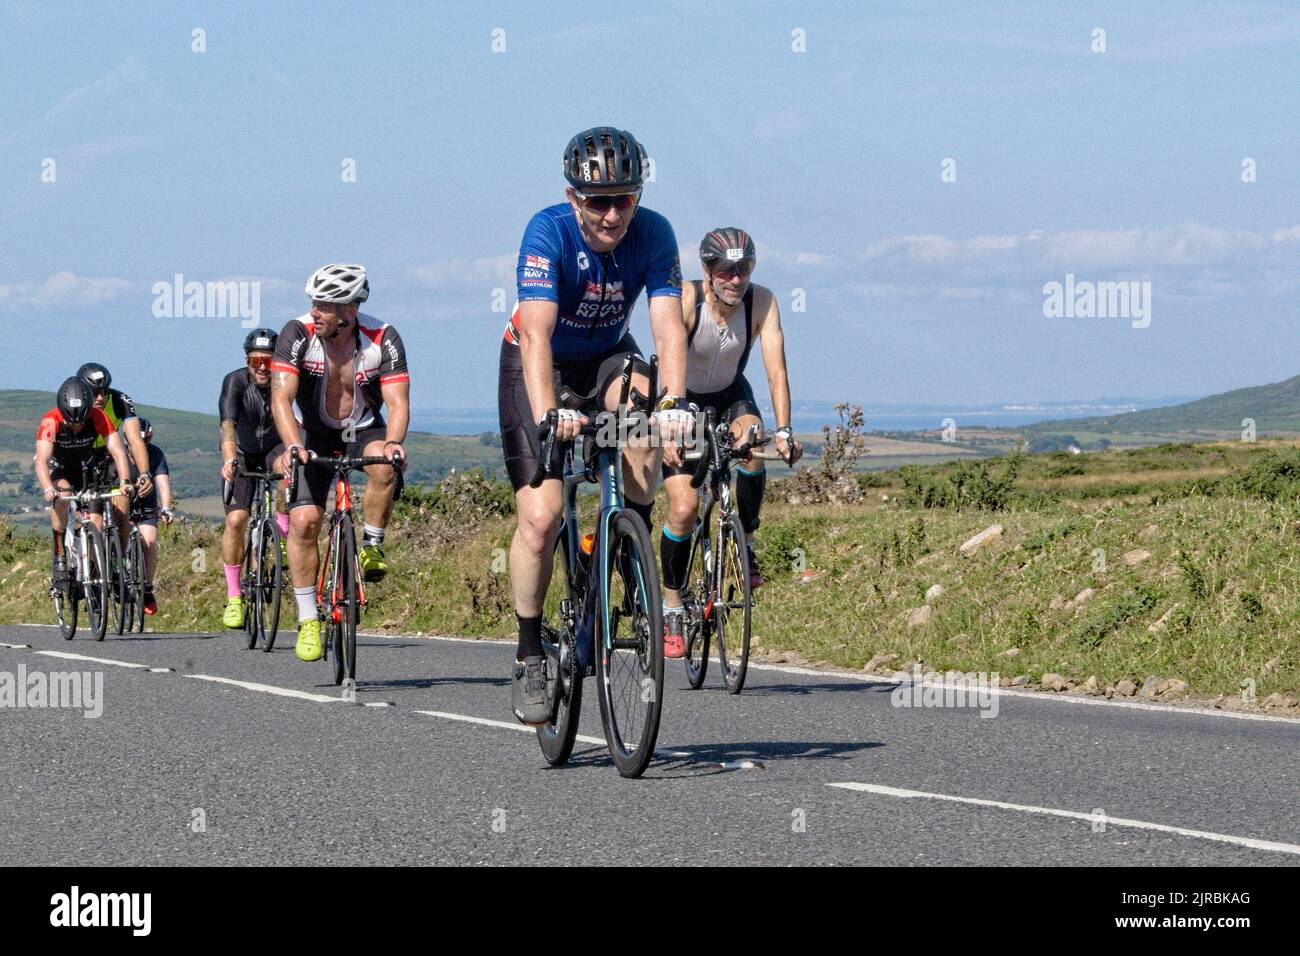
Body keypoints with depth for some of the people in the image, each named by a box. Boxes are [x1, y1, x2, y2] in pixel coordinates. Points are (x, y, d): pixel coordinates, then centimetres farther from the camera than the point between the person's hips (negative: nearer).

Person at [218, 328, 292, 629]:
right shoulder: (235, 382, -23)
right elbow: (228, 424, -36)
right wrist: (229, 460, -53)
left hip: (275, 449, 0)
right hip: (242, 455, 0)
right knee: (236, 519, -15)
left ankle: (284, 530, -15)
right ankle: (233, 598, -5)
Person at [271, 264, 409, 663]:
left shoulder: (383, 339, -20)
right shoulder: (298, 334, -22)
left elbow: (398, 401, -26)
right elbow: (281, 396, -30)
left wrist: (394, 442, -48)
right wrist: (292, 446, -48)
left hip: (364, 432, 0)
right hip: (316, 437, 0)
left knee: (383, 463, -35)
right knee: (303, 521, -15)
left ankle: (372, 547, -14)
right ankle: (308, 620, -5)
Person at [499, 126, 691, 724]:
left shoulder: (653, 233, -20)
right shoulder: (548, 231, -28)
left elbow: (668, 326, -29)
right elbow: (536, 332, -39)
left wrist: (674, 401, -47)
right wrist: (548, 413, -54)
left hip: (607, 356, 2)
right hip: (538, 363, -2)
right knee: (541, 516, -16)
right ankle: (528, 657, 0)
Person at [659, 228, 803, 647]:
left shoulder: (761, 302, -22)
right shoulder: (686, 300, -29)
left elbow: (776, 369, -28)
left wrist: (783, 431, -40)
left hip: (729, 395, 2)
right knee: (684, 506, -15)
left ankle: (746, 548, -12)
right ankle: (671, 605, 2)